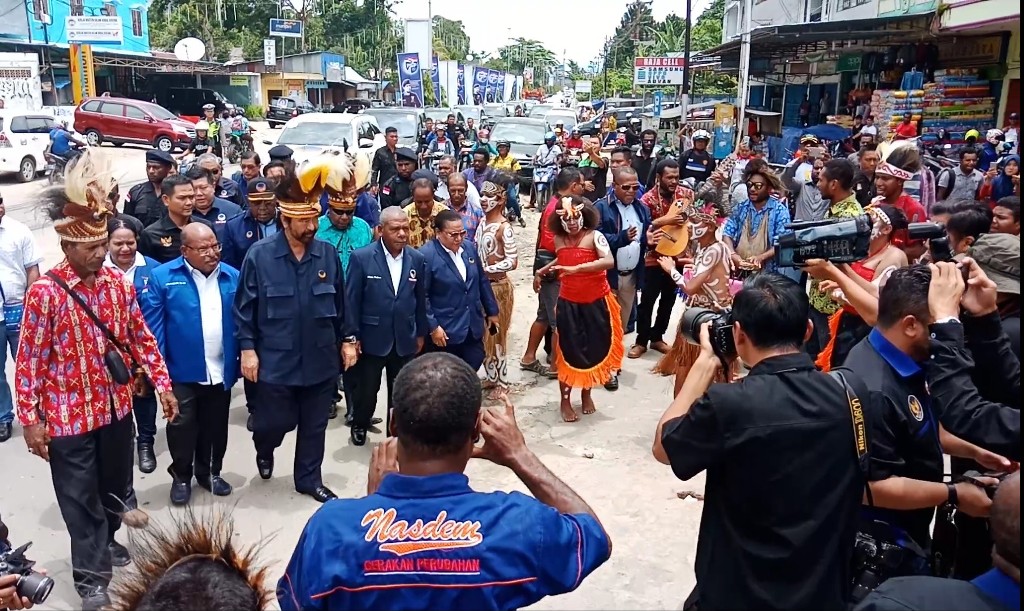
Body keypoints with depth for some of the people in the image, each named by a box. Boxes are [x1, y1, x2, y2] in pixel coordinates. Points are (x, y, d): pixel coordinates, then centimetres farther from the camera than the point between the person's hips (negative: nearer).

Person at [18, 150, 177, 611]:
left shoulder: (118, 282, -2)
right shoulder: (44, 292, -16)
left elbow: (141, 337, 6)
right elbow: (29, 359, -12)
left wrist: (163, 384, 3)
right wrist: (31, 420, -12)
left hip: (116, 407, 5)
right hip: (69, 415, -5)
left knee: (115, 485, 21)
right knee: (80, 496, 9)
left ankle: (105, 542, 47)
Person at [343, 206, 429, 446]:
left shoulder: (417, 258, -1)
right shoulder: (361, 257, -12)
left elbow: (420, 299, 7)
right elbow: (351, 300, -9)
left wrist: (421, 333, 10)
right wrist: (351, 337, -9)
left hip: (404, 340, 3)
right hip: (371, 339, -2)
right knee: (366, 390, 14)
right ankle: (359, 425, 41)